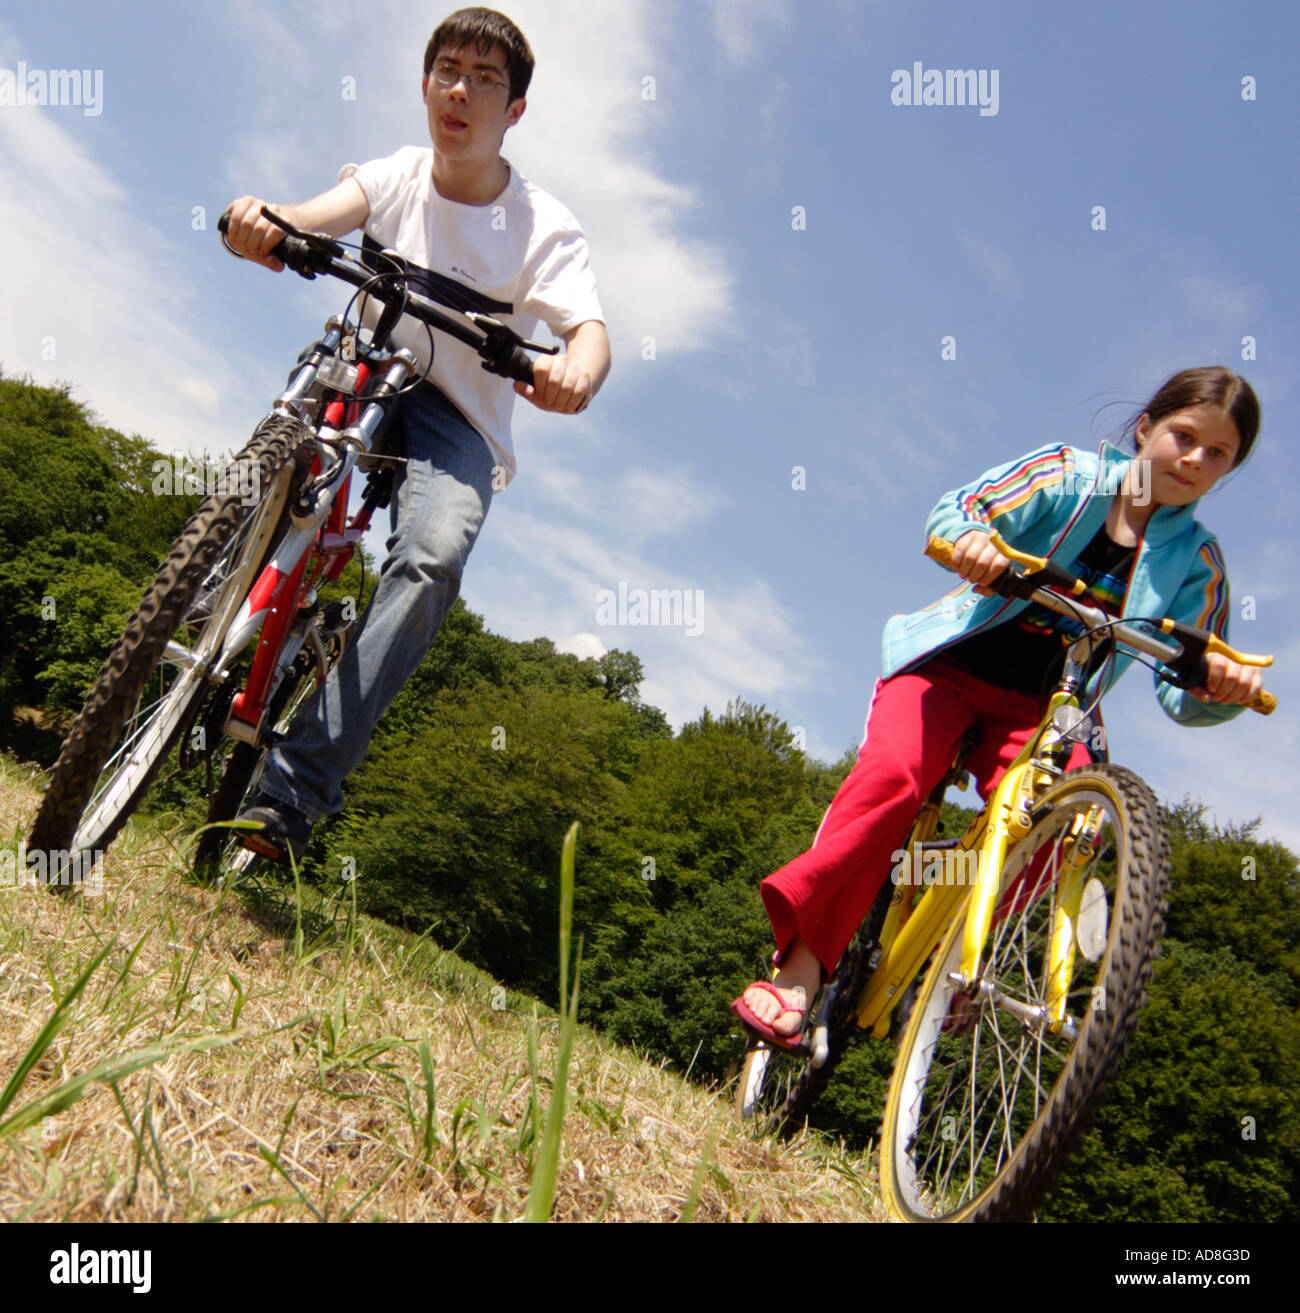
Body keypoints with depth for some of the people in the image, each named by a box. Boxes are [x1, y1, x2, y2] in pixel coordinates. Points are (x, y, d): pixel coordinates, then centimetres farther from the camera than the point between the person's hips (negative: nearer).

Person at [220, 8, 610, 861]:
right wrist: (262, 225, -43)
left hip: (459, 423, -3)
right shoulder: (398, 176, 2)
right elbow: (321, 217, -18)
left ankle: (294, 787, -36)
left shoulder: (545, 226, -6)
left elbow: (590, 328, -23)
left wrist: (575, 375, -48)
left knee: (431, 561, -30)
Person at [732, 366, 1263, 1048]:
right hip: (953, 666, -2)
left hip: (1040, 710, 2)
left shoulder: (1195, 562, 5)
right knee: (891, 775, -29)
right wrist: (973, 537, -40)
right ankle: (801, 963, -23)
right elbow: (958, 509, -15)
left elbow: (1181, 695, -1)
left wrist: (1219, 688, -26)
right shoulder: (1067, 474, -1)